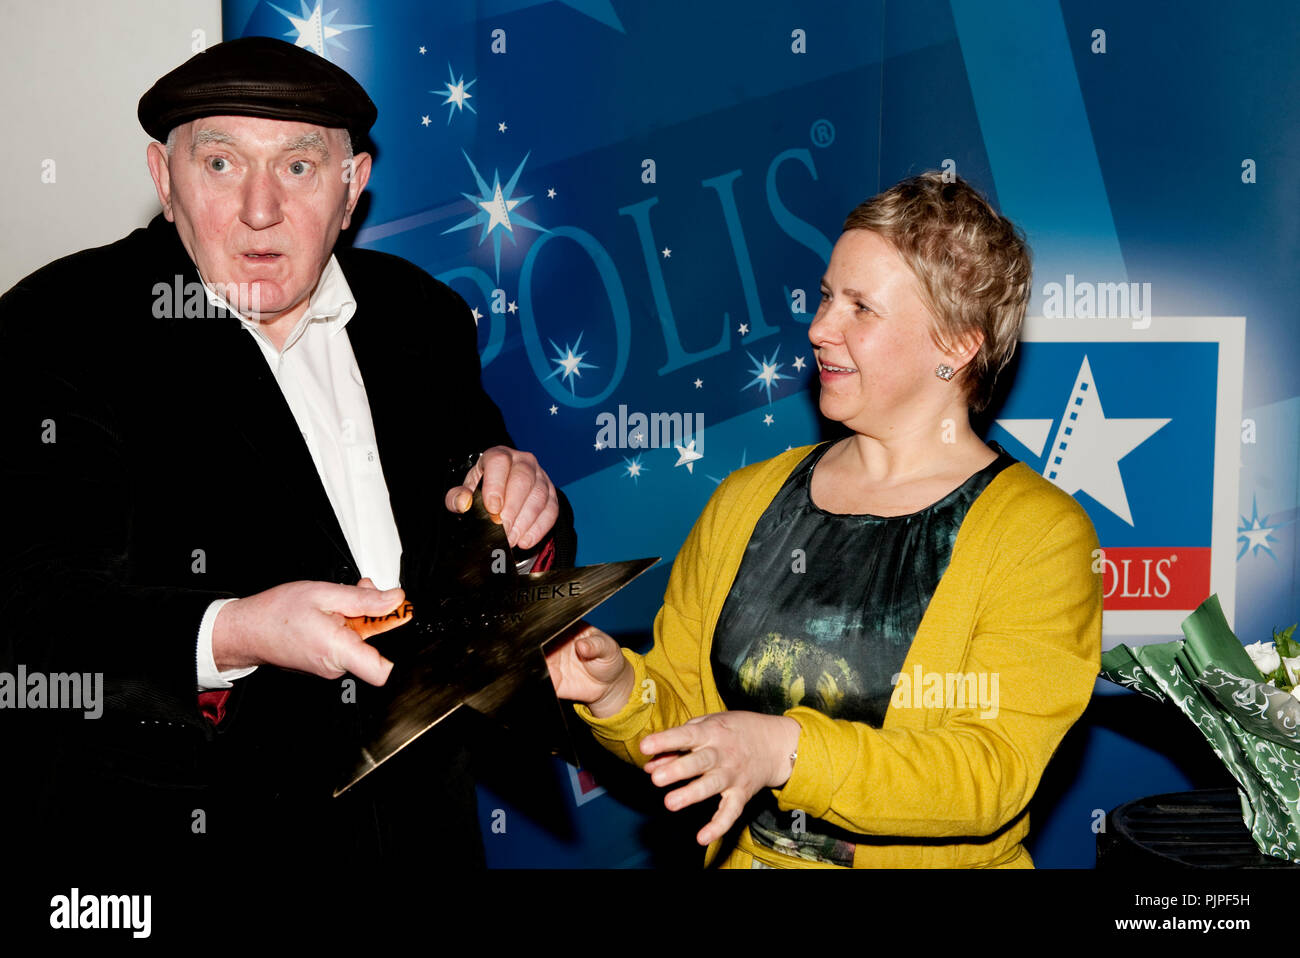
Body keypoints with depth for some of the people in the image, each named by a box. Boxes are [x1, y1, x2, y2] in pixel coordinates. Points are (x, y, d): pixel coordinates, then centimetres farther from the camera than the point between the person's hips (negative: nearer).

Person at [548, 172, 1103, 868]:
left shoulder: (1040, 532, -5)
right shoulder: (745, 500, 9)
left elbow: (996, 772, -14)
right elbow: (679, 717, 12)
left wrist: (788, 750, -24)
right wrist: (620, 690, -9)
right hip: (744, 860, 4)